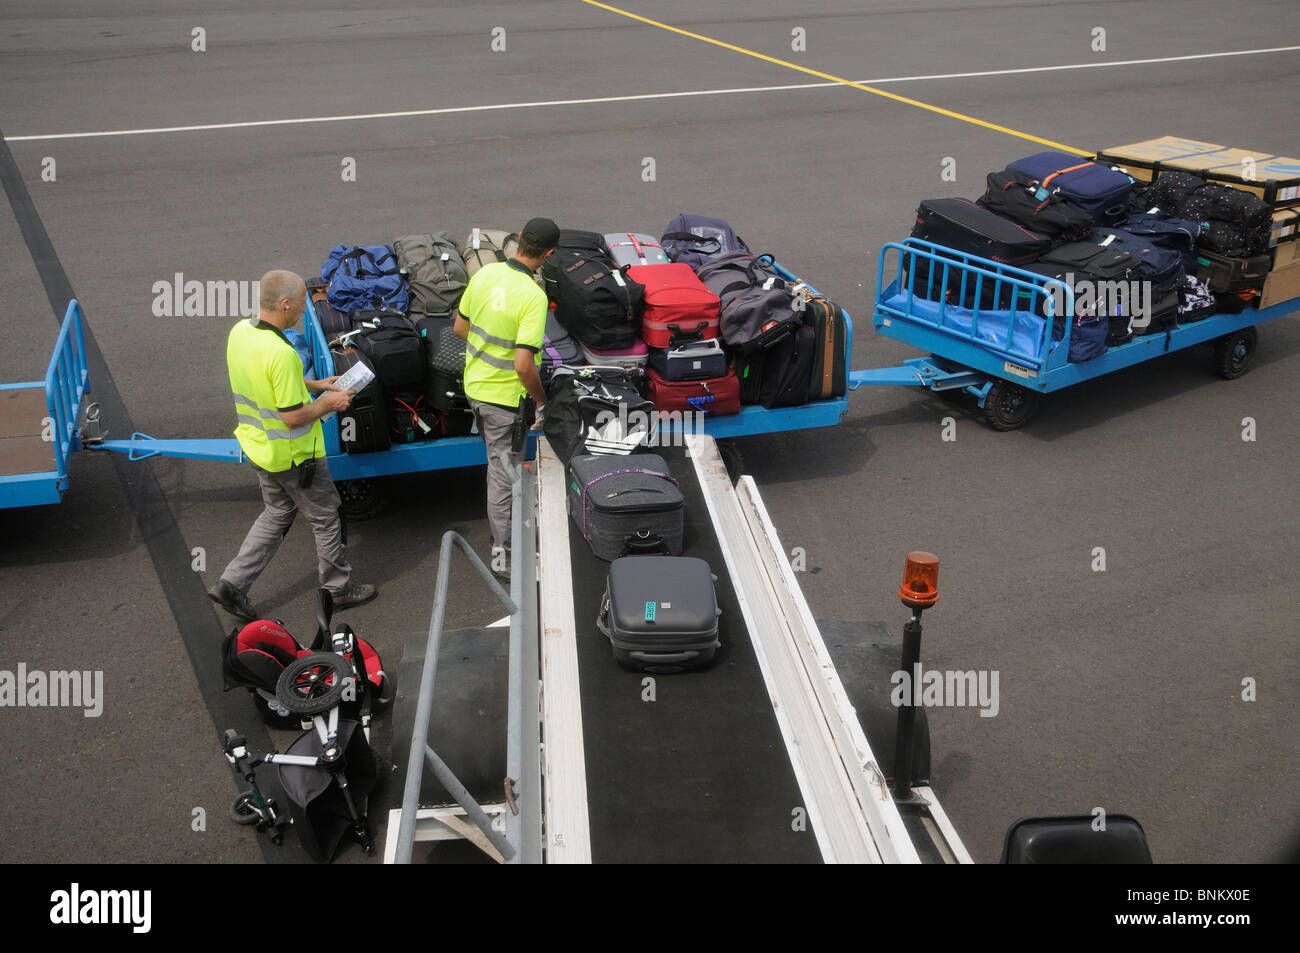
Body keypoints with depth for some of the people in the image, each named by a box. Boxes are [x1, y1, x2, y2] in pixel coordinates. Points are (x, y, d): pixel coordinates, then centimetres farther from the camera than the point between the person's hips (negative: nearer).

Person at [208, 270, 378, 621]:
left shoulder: (239, 331, -3)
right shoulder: (281, 353, -31)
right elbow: (293, 417, -27)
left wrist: (315, 385, 12)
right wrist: (328, 403, -10)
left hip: (258, 446, 8)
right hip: (293, 455, -8)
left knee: (276, 514, 24)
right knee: (325, 519, 12)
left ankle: (232, 583, 20)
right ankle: (338, 588, 28)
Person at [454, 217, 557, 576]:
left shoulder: (485, 273, -3)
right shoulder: (534, 297, -26)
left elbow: (460, 327, 8)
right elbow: (523, 365, -28)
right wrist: (541, 400, -11)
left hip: (474, 385, 7)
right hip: (505, 398, -7)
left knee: (498, 462, 26)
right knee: (504, 473, 5)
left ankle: (502, 529, 44)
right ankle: (504, 553, 17)